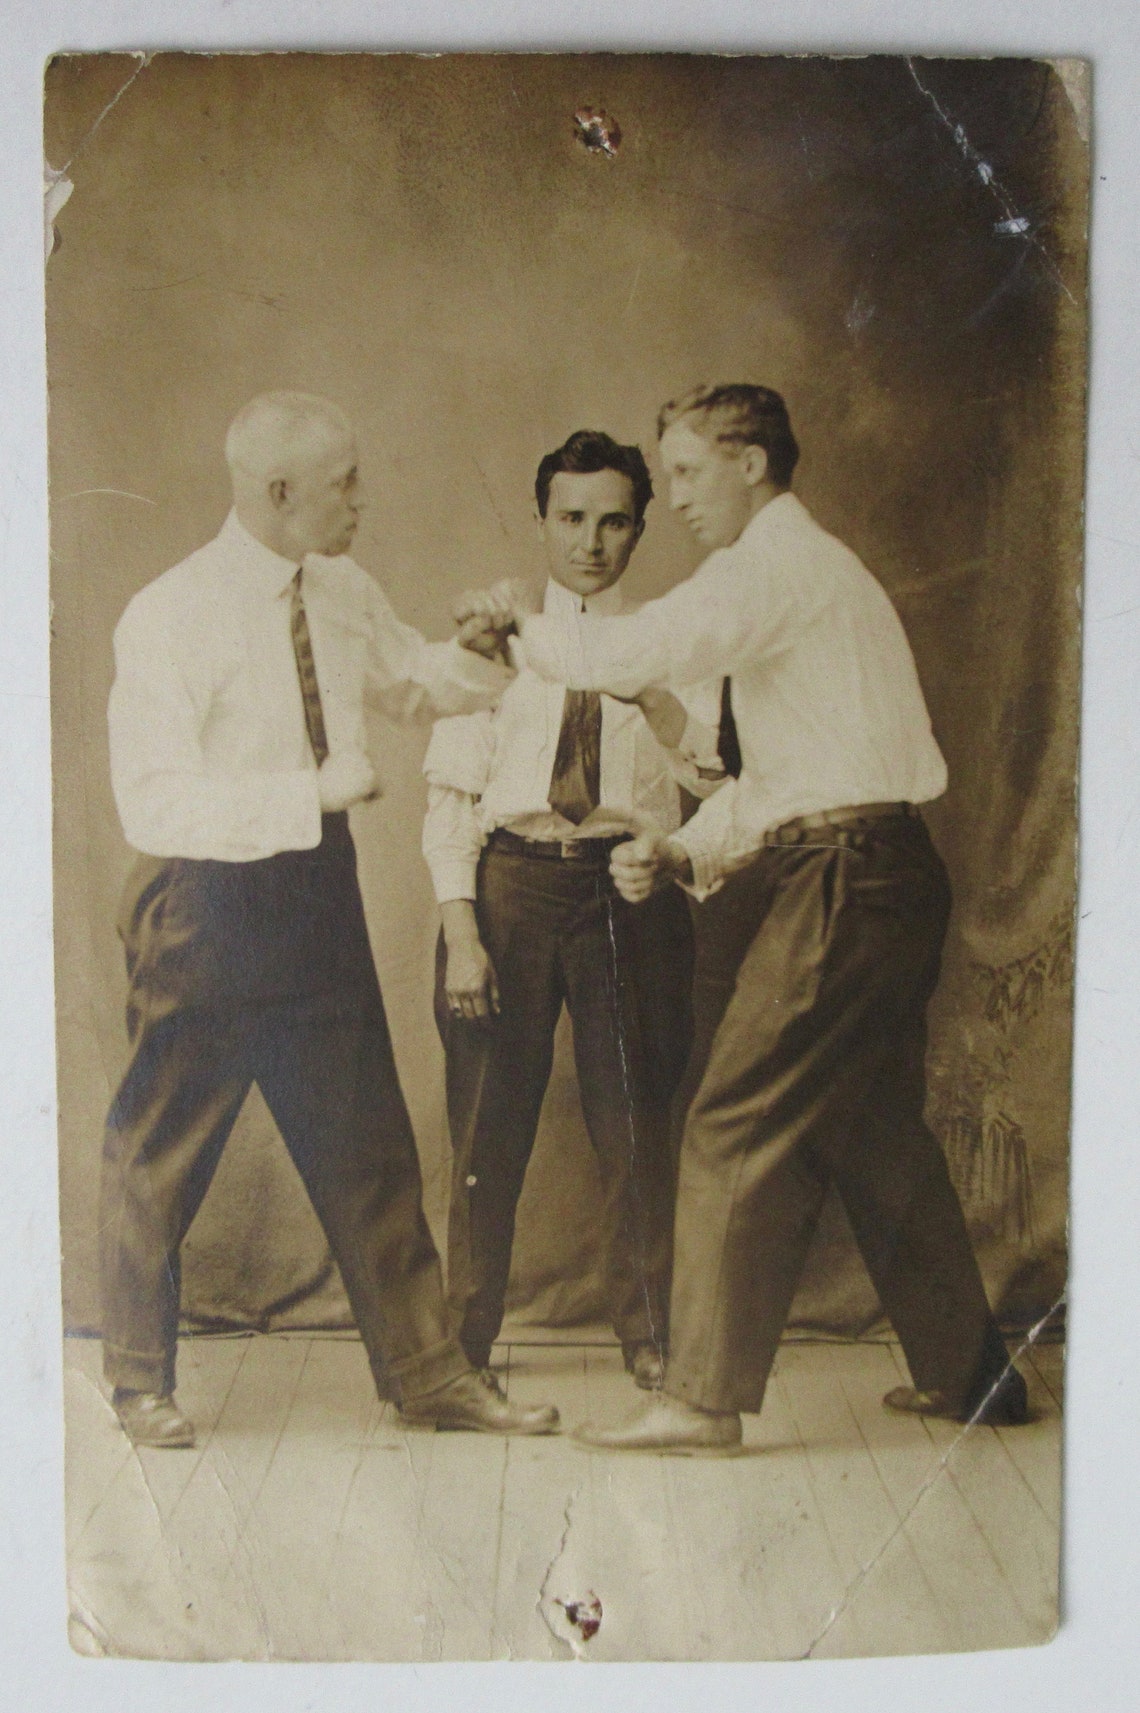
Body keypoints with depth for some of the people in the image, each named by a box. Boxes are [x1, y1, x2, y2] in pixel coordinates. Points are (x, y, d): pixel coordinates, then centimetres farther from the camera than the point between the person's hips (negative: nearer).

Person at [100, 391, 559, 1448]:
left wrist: (472, 651, 1)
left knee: (367, 1143, 11)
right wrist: (314, 791, -27)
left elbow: (413, 683, 23)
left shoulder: (344, 593, 5)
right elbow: (153, 803, -21)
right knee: (160, 1151, 8)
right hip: (206, 900, -6)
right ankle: (141, 1381, 28)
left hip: (319, 893, 6)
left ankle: (425, 1370, 25)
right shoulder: (168, 618, -15)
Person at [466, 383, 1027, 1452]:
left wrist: (528, 620, -2)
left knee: (739, 1130, -6)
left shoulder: (774, 564, -8)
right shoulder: (811, 570, 24)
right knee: (875, 1131, 17)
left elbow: (634, 653, -21)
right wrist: (682, 852, 10)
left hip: (841, 876, -10)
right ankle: (967, 1372, 27)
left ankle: (703, 1397, 2)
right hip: (885, 880, 10)